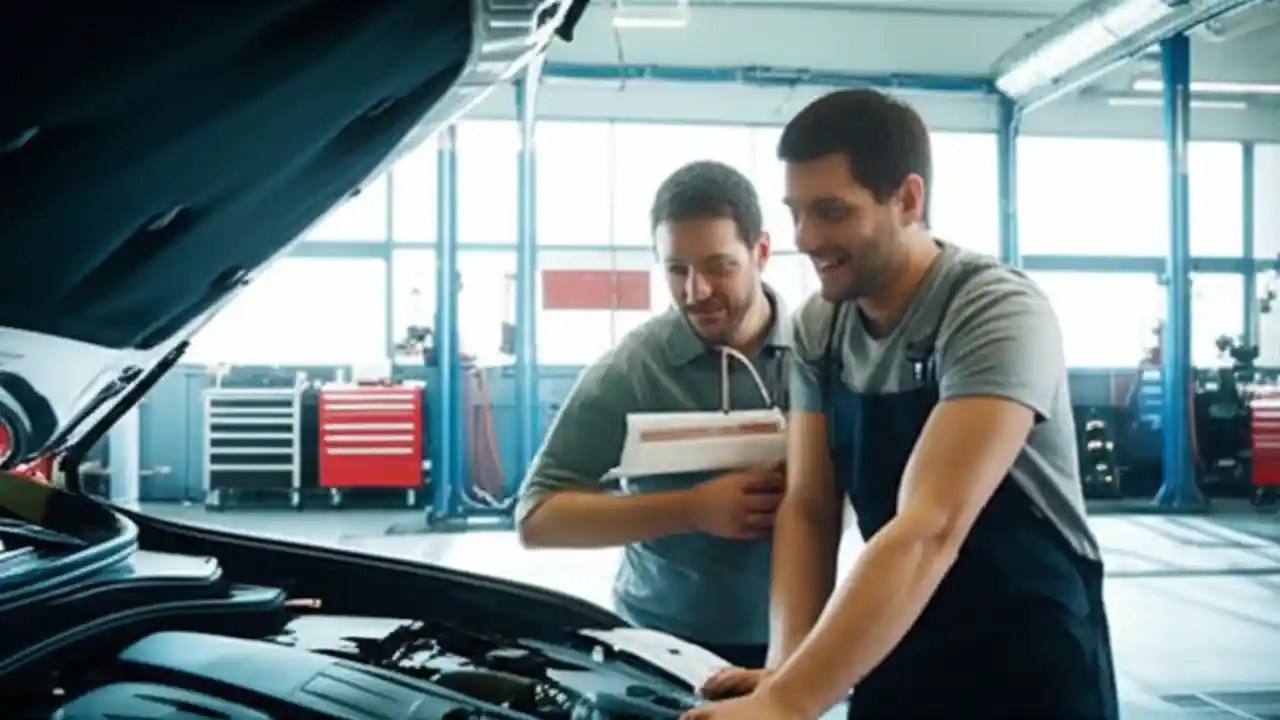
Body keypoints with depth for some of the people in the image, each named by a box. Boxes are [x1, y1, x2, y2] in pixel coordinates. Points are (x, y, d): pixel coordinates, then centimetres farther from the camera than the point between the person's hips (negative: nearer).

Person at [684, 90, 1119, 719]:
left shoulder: (997, 314, -23)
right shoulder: (818, 328, -2)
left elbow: (930, 529, -32)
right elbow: (807, 508, -2)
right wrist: (784, 666, -17)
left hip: (1028, 666, -5)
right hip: (894, 661, 5)